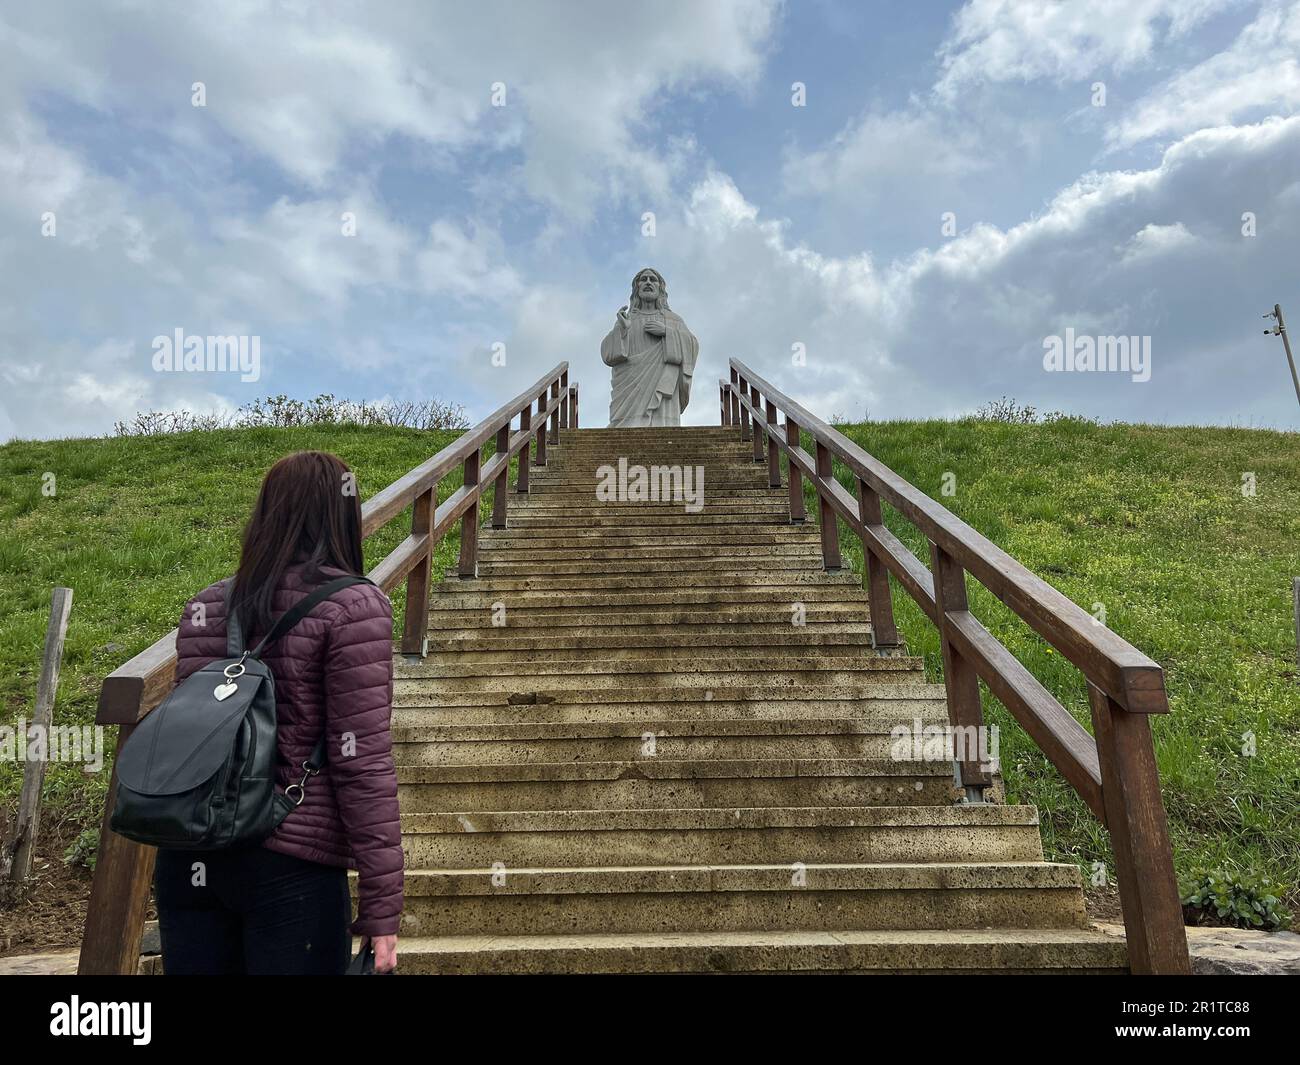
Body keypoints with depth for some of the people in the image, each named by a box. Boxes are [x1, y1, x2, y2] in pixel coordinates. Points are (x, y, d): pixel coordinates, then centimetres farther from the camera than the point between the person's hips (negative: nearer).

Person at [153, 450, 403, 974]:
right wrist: (380, 903, -10)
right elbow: (361, 763, -15)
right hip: (289, 866, -5)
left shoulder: (203, 607, 6)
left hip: (188, 857, 6)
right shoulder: (352, 607, -12)